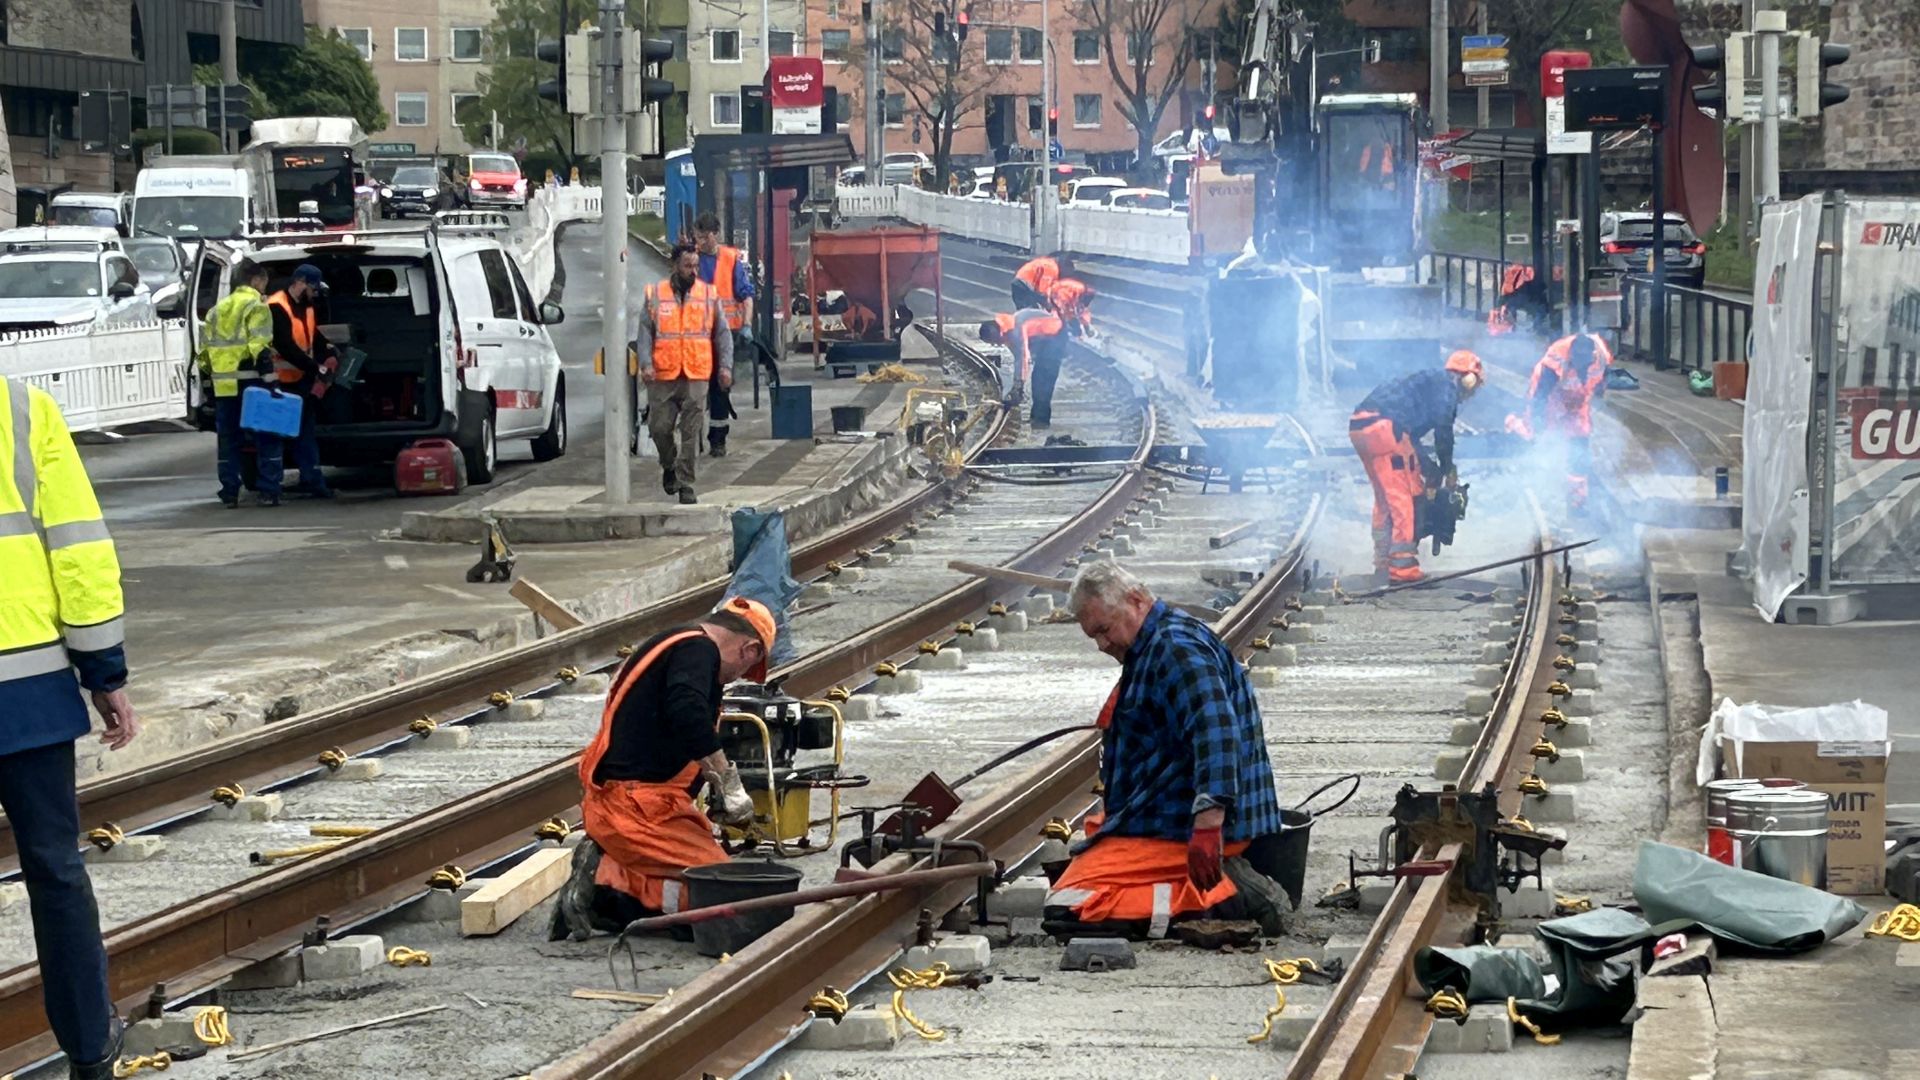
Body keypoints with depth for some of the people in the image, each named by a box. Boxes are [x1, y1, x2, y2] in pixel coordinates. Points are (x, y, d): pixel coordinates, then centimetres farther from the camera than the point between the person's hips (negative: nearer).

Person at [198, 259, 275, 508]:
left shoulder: (217, 309, 18)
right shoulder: (256, 307, -4)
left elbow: (204, 350, 19)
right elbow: (260, 347, -16)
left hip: (223, 385, 6)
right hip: (249, 383, -6)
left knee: (227, 440, 9)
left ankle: (229, 492, 7)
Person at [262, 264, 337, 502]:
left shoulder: (307, 308, 10)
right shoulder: (277, 308, -19)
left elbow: (315, 338, 19)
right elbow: (286, 347, -27)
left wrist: (330, 353, -1)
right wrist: (316, 367, -27)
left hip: (301, 381, 9)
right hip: (277, 383, -9)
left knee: (305, 432, 16)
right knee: (272, 436, -5)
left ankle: (312, 481, 26)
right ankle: (269, 489, -6)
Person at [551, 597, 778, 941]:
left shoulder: (673, 647, 23)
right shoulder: (698, 650, -8)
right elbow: (688, 716, -28)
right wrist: (729, 781, -20)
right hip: (639, 808, -10)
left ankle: (602, 871, -3)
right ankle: (603, 887, -16)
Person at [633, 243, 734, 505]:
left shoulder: (709, 296, 7)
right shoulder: (654, 296, 5)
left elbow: (722, 333, 10)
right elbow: (643, 332, 3)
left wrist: (725, 366, 0)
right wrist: (645, 363, -10)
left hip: (696, 377, 0)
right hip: (662, 376, 0)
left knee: (691, 432, -2)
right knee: (659, 428, 1)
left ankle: (685, 484, 5)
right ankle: (669, 467, 29)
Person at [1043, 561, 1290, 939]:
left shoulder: (1176, 649, -18)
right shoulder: (1151, 649, 18)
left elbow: (1216, 732, -32)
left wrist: (1208, 823, -40)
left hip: (1177, 832, -12)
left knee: (1065, 909, -22)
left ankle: (1217, 896, -23)